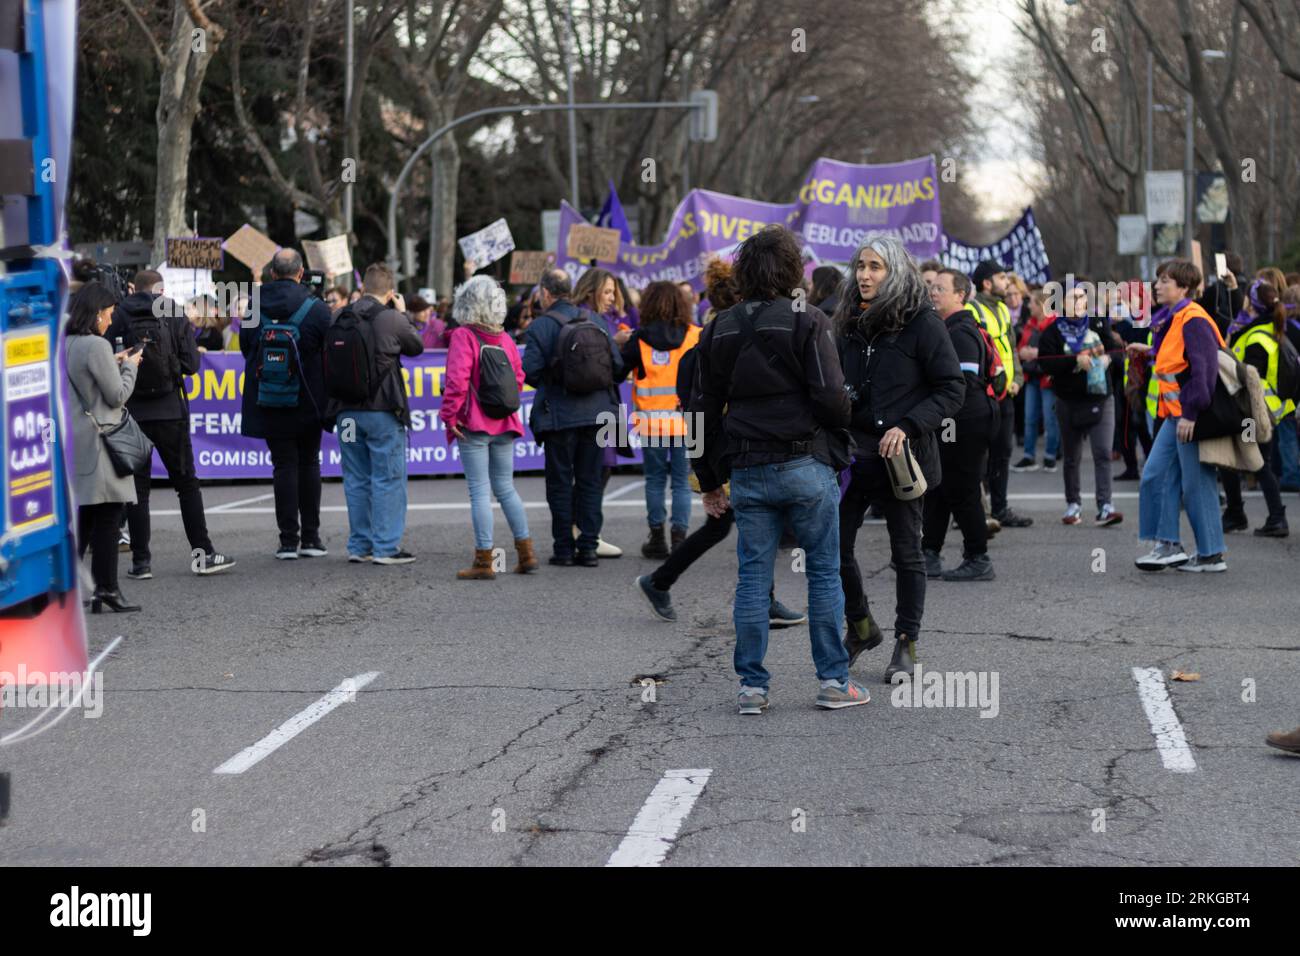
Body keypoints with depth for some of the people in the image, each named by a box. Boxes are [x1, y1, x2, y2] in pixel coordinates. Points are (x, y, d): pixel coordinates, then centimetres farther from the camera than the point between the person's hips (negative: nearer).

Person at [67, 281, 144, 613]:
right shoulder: (97, 346, -15)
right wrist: (129, 366, 4)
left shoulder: (66, 345, 9)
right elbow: (118, 395, -11)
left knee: (83, 517, 14)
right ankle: (106, 589, 1)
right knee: (107, 516, -2)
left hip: (74, 440, 8)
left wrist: (115, 364, 15)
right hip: (98, 441, -8)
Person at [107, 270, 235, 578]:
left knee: (136, 487, 5)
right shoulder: (175, 315, -2)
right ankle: (202, 553, 7)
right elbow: (190, 364, -5)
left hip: (131, 412, 0)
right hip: (170, 411, 0)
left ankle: (141, 560, 4)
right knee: (187, 482, 9)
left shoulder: (119, 317, -2)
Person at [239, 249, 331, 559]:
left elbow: (245, 347, 8)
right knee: (309, 464, 11)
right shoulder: (317, 309, -9)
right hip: (308, 402, -1)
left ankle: (288, 540, -1)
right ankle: (310, 538, 12)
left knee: (283, 465, 3)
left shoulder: (253, 309, -4)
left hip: (269, 404, 1)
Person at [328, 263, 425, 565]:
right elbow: (416, 346, 5)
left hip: (347, 411, 5)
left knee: (356, 480, 12)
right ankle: (386, 547, -1)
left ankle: (359, 546, 15)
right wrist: (402, 313, 16)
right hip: (382, 411, -5)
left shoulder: (339, 319, 3)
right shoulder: (391, 319, -11)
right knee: (388, 479, 1)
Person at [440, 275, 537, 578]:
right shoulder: (505, 339, 7)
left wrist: (449, 414, -13)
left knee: (480, 491, -3)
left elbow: (457, 380, -20)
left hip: (473, 426, -5)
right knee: (505, 488, 15)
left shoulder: (463, 337, -10)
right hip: (504, 426, 6)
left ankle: (484, 561, -2)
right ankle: (526, 553, 13)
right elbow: (518, 379, 11)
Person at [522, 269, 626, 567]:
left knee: (560, 483, 6)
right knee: (590, 480, 10)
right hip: (598, 414, 3)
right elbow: (618, 366, 1)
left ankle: (564, 548, 6)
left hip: (560, 416, -3)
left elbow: (530, 373, -11)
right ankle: (589, 547, 8)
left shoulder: (540, 326, -8)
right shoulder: (596, 321, 3)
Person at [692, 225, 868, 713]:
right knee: (824, 571, 6)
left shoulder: (718, 330, 8)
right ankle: (833, 681, 8)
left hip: (748, 471, 4)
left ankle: (751, 686, 8)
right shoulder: (805, 322, -8)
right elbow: (831, 396, -15)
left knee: (753, 576, 8)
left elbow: (704, 411, 11)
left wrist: (709, 481, 18)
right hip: (805, 466, -4)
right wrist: (840, 427, 8)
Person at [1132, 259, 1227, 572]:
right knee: (1156, 476, 8)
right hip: (1175, 414, 10)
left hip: (1191, 416, -10)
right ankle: (1167, 544, 12)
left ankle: (1211, 555, 6)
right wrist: (1151, 350, 22)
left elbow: (1205, 367, -23)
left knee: (1196, 484, -3)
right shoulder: (1172, 319, 13)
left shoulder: (1193, 320, -17)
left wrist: (1191, 413, -24)